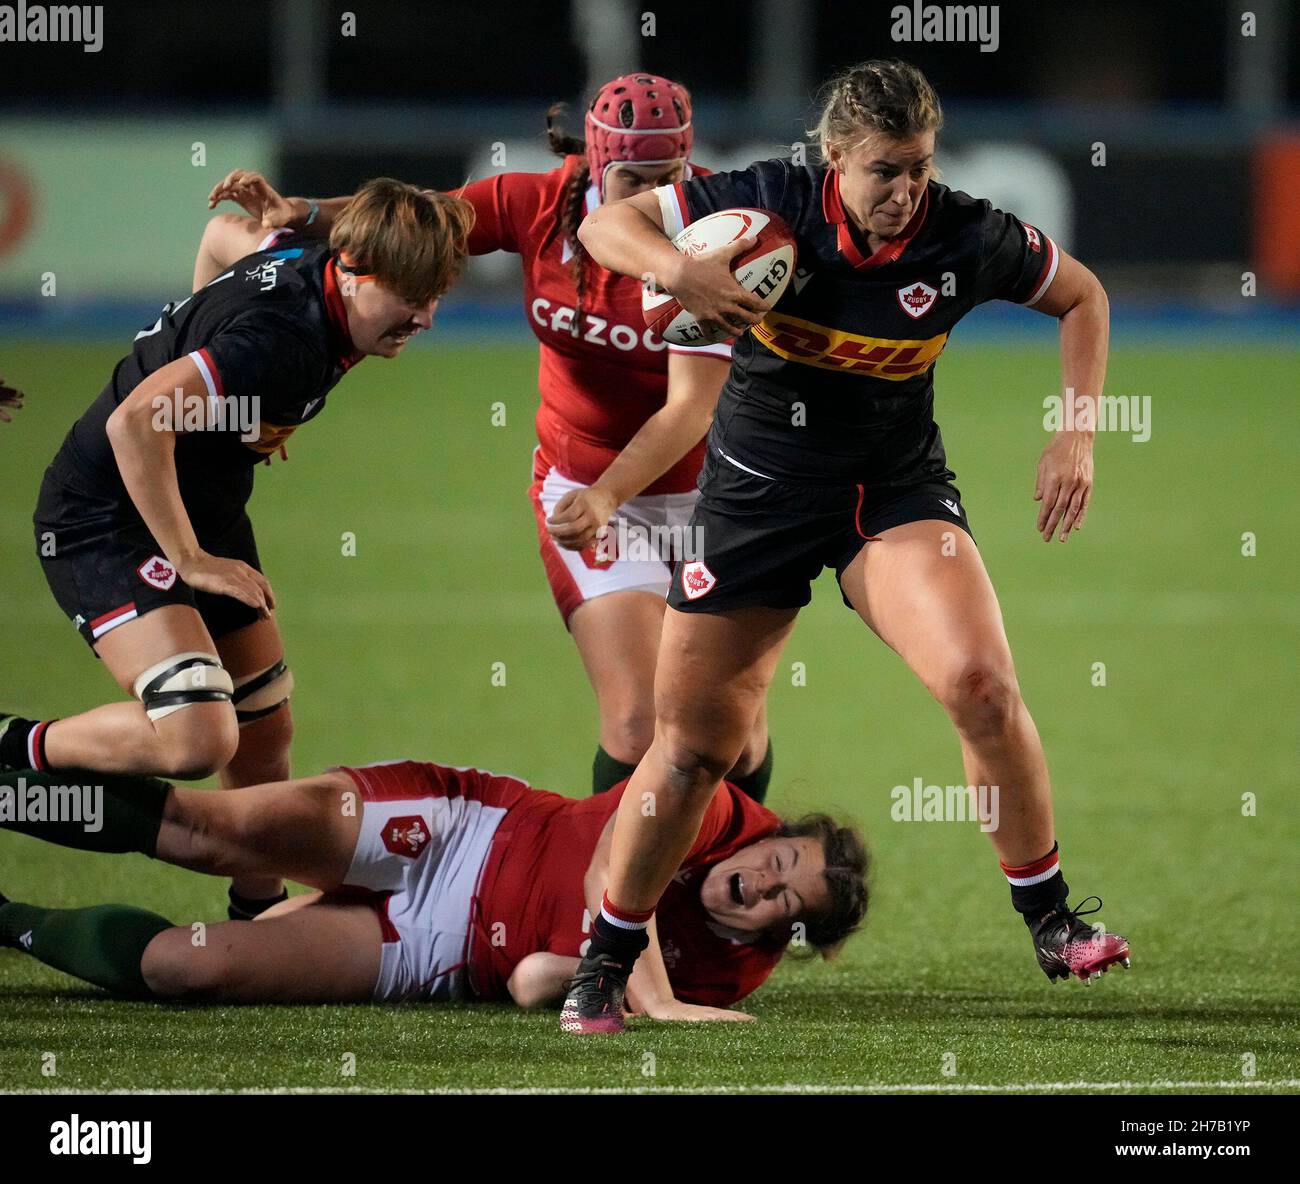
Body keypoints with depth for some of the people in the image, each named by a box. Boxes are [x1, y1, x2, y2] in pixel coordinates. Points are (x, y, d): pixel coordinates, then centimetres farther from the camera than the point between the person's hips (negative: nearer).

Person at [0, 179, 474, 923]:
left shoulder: (308, 270, 0)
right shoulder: (286, 334, -30)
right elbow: (135, 422, -37)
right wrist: (189, 560, -27)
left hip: (204, 512, 10)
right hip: (107, 522, -10)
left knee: (266, 735, 13)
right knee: (197, 740, -25)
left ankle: (259, 917, 28)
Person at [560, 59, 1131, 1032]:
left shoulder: (968, 240, -14)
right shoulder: (768, 205, -16)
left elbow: (1081, 295, 5)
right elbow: (606, 225, -9)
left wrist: (1079, 434, -5)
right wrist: (678, 270, -30)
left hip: (897, 492, 0)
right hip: (758, 493, 0)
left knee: (981, 682, -23)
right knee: (693, 745, 2)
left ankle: (1051, 924, -6)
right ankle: (607, 960, 20)